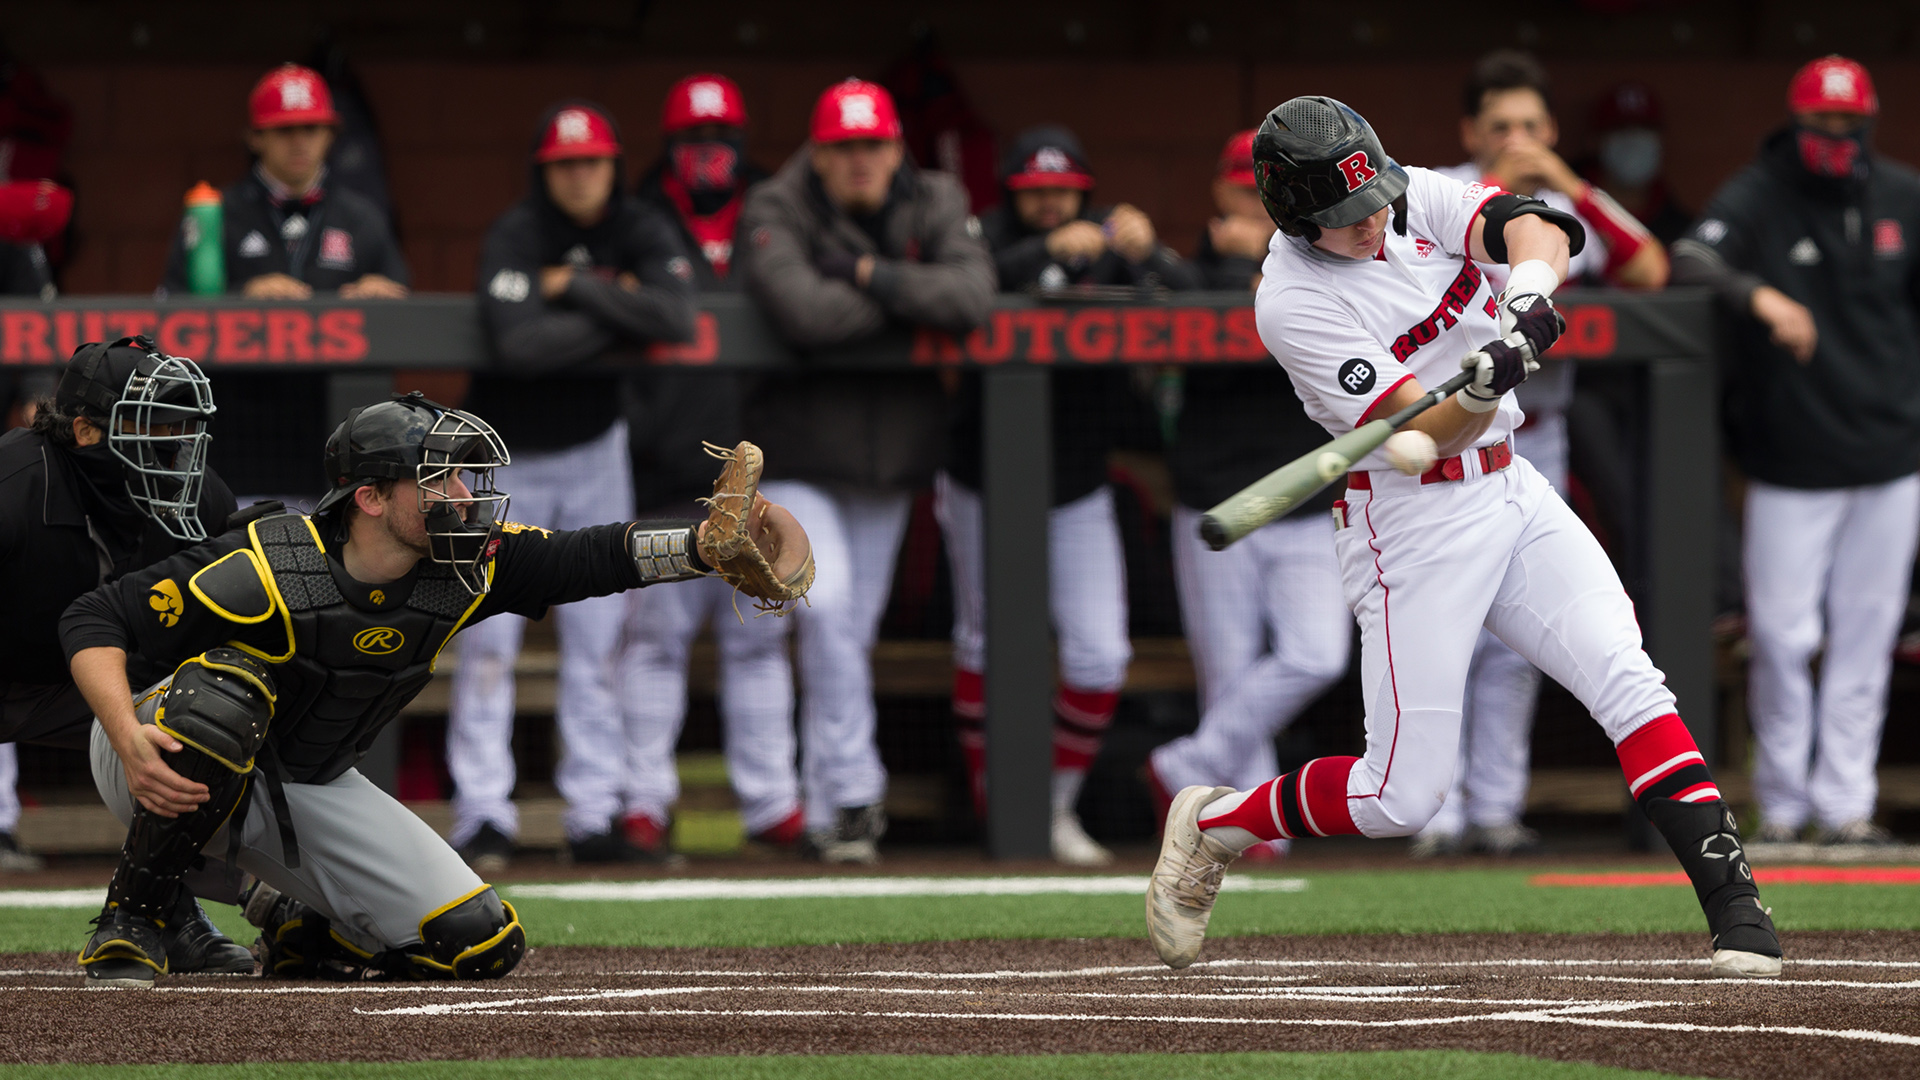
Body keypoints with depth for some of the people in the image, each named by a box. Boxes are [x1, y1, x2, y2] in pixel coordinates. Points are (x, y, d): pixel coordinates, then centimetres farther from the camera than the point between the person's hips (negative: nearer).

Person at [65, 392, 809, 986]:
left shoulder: (466, 568, -13)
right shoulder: (269, 571, -29)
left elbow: (595, 558, -19)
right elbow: (93, 622, -26)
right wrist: (130, 740, -42)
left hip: (311, 791, 6)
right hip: (166, 770, -5)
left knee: (480, 943, -7)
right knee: (227, 687, -41)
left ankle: (296, 930, 20)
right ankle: (129, 918, -24)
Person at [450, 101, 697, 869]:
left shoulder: (642, 235, -6)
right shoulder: (515, 237, -17)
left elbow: (677, 318, -24)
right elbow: (519, 344, -33)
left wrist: (576, 288, -23)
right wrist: (620, 315, -23)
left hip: (594, 453, 3)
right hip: (510, 458, -3)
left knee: (598, 639, 3)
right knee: (488, 638, -8)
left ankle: (595, 818, 5)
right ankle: (483, 816, -4)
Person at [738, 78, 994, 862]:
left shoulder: (935, 204, -1)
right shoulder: (776, 213, -14)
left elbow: (973, 295, -19)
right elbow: (805, 311, -32)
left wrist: (871, 276, -23)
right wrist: (915, 300, -18)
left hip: (891, 462, 4)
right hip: (797, 458, -4)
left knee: (854, 632, 11)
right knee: (825, 601, -24)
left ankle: (828, 812, 22)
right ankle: (853, 790, -17)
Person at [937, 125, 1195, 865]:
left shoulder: (1111, 241, -3)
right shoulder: (991, 241, -9)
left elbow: (1189, 295, -18)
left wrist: (1146, 254, -39)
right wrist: (1050, 250, -45)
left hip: (1079, 491, 2)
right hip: (984, 486, -2)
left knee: (1100, 657, -5)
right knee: (987, 644, 6)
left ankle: (1058, 808, 11)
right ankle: (996, 809, 19)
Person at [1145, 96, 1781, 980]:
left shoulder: (1415, 198, 1)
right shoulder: (1293, 304, -17)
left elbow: (1534, 226, -13)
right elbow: (1427, 431, -23)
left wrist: (1528, 288, -35)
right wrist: (1485, 385, -43)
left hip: (1511, 493, 6)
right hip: (1413, 524, -6)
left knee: (1627, 682, -11)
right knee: (1402, 798, -6)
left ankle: (1733, 904, -12)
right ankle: (1212, 826, 17)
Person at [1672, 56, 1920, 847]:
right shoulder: (1757, 196, -6)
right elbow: (1689, 264, -23)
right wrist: (1758, 295, -40)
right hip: (1791, 465, -3)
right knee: (1782, 635, -5)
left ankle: (1845, 802, 10)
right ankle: (1782, 804, 9)